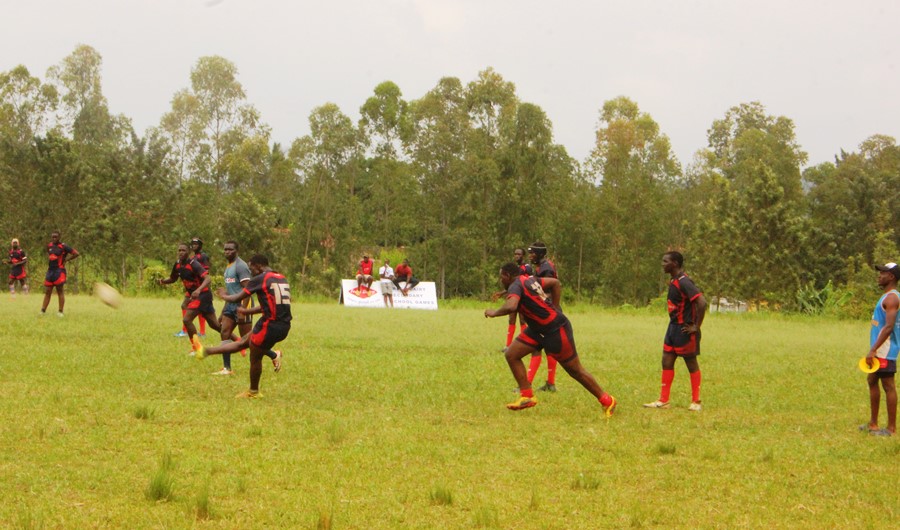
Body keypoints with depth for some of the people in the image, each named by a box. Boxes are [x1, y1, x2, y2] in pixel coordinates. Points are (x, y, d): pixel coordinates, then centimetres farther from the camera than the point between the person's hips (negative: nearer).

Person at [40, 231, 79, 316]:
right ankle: (43, 311, 8)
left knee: (60, 292, 0)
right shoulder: (49, 246, 10)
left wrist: (66, 259, -7)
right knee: (47, 292, 6)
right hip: (50, 270, 6)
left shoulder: (63, 247, -10)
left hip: (59, 271, -6)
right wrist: (49, 260, 14)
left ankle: (60, 312, 4)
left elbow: (76, 253, -11)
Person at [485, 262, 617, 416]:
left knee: (576, 371, 3)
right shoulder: (529, 279, 6)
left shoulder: (515, 286, -20)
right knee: (511, 354, 0)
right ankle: (527, 396, 4)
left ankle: (607, 401, 17)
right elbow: (556, 283, 15)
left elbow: (510, 306, -41)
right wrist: (554, 308, 15)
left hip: (556, 331, -10)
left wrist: (494, 313, -22)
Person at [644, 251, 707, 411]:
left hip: (684, 329, -9)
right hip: (673, 327, 9)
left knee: (691, 363, 2)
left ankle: (696, 402, 12)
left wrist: (696, 326, -22)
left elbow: (701, 303, -28)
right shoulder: (674, 282, 9)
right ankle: (663, 401, 14)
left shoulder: (684, 282, -21)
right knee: (667, 361, 9)